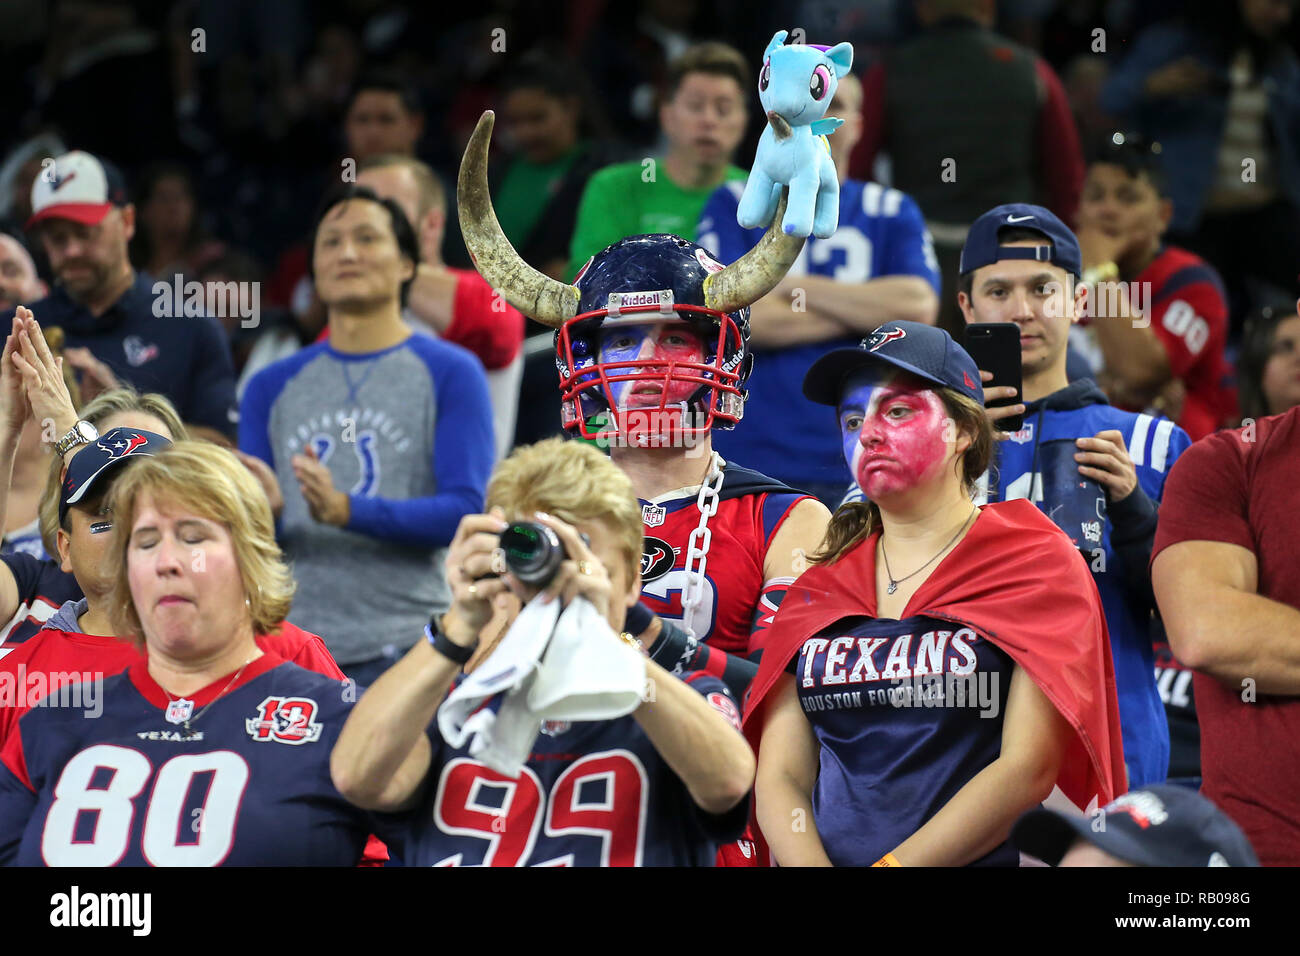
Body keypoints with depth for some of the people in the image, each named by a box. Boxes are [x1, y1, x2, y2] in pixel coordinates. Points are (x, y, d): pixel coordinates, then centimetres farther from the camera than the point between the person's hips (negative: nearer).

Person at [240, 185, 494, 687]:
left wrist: (346, 510, -18)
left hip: (407, 648, -3)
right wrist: (262, 512, -9)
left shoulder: (450, 373, 5)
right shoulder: (272, 387, 17)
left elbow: (465, 512, -5)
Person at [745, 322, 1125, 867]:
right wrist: (811, 867, -10)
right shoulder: (818, 590, 17)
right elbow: (780, 775, 11)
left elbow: (1029, 770, -5)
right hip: (828, 857, 4)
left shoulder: (1035, 563, 5)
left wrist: (893, 866, -13)